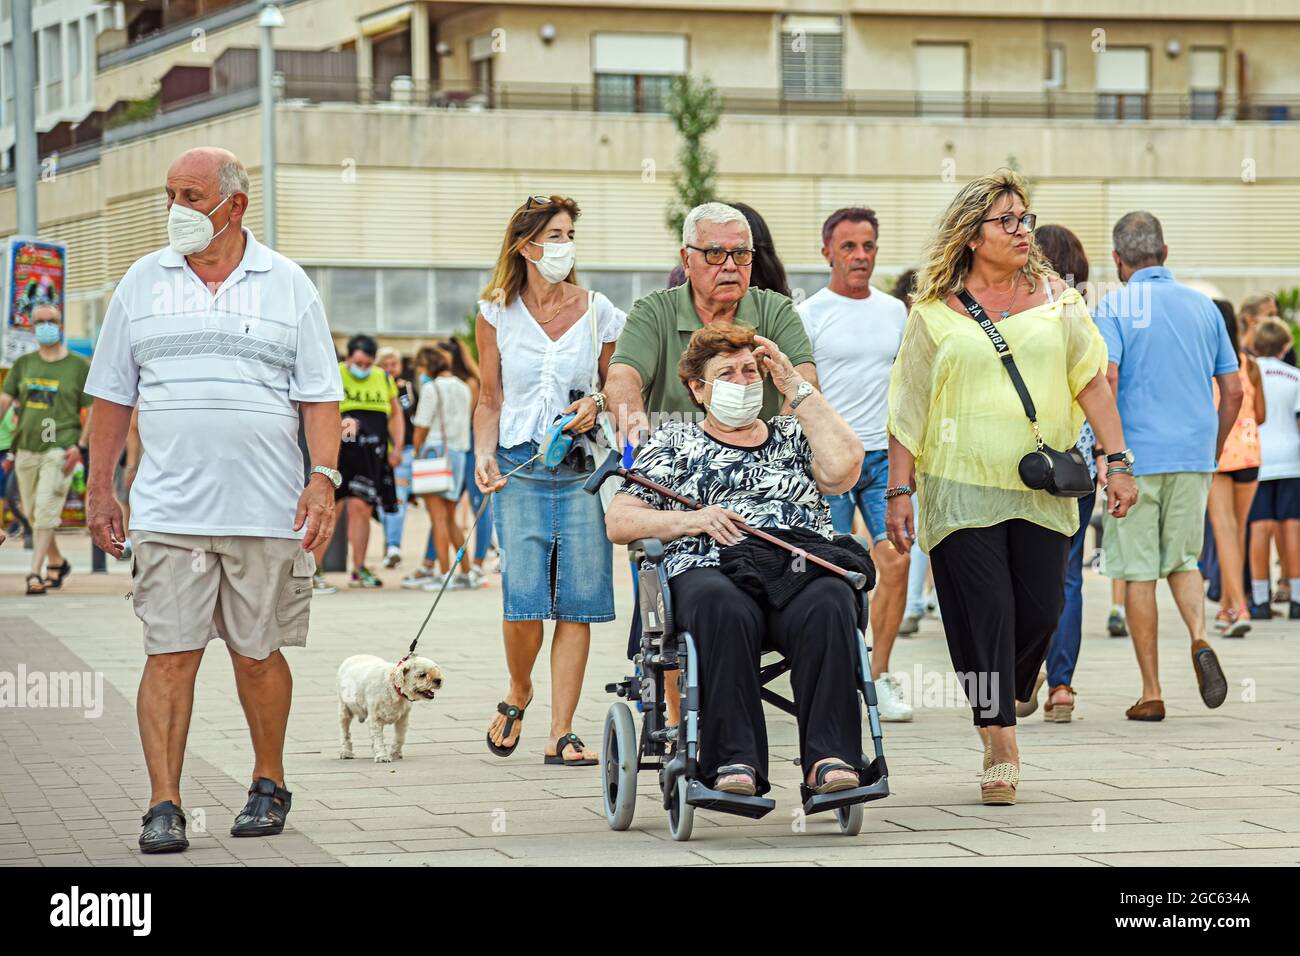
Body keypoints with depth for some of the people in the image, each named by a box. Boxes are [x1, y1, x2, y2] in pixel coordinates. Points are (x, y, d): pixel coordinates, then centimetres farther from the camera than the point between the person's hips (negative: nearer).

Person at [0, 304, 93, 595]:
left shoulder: (78, 366, 2)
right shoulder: (23, 364, 12)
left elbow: (94, 410, 2)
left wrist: (80, 446, -9)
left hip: (60, 448, -5)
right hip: (26, 448, 5)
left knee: (46, 508, -16)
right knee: (33, 513, 11)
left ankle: (35, 573, -18)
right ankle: (57, 562, 30)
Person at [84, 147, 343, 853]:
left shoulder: (287, 285, 6)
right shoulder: (142, 284, 10)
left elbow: (320, 395, 5)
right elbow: (112, 395, 13)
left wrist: (323, 477, -7)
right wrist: (99, 489, 9)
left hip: (267, 511, -1)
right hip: (169, 511, 1)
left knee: (258, 654, 7)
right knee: (170, 655, -6)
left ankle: (269, 787, 23)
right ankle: (164, 806, -5)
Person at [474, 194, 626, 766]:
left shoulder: (598, 312, 7)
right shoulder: (496, 315, 7)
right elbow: (490, 400, 13)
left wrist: (597, 405, -5)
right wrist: (484, 456, -2)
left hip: (583, 470, 1)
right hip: (519, 468, -1)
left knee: (578, 603, -4)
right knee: (523, 596, -10)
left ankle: (560, 735, 0)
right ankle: (518, 693, 20)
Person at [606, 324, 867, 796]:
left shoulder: (792, 435, 27)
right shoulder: (673, 444, 23)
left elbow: (842, 466, 5)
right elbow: (618, 522, 14)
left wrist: (795, 386, 11)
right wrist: (692, 520, -3)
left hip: (800, 572, 2)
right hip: (709, 572, -1)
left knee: (830, 603, -36)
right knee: (723, 607, -40)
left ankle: (829, 757, -42)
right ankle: (734, 762, -44)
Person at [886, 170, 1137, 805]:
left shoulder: (1055, 299, 9)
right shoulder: (935, 312, 3)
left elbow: (1092, 381, 7)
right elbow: (909, 409, 4)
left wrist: (1117, 462, -1)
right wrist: (898, 491, -1)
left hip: (1042, 487, 2)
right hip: (961, 485, -2)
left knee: (1040, 611, 2)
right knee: (984, 610, -7)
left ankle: (1004, 697, 30)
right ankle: (999, 746, -2)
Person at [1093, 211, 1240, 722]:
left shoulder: (1116, 307, -4)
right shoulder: (1202, 306, 9)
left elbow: (1105, 378, -18)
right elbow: (1233, 390, 10)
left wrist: (1105, 450, -12)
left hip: (1136, 455, -4)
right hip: (1194, 455, 4)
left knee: (1139, 572, 3)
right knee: (1183, 560, 17)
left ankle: (1151, 693, 4)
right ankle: (1200, 639, -12)